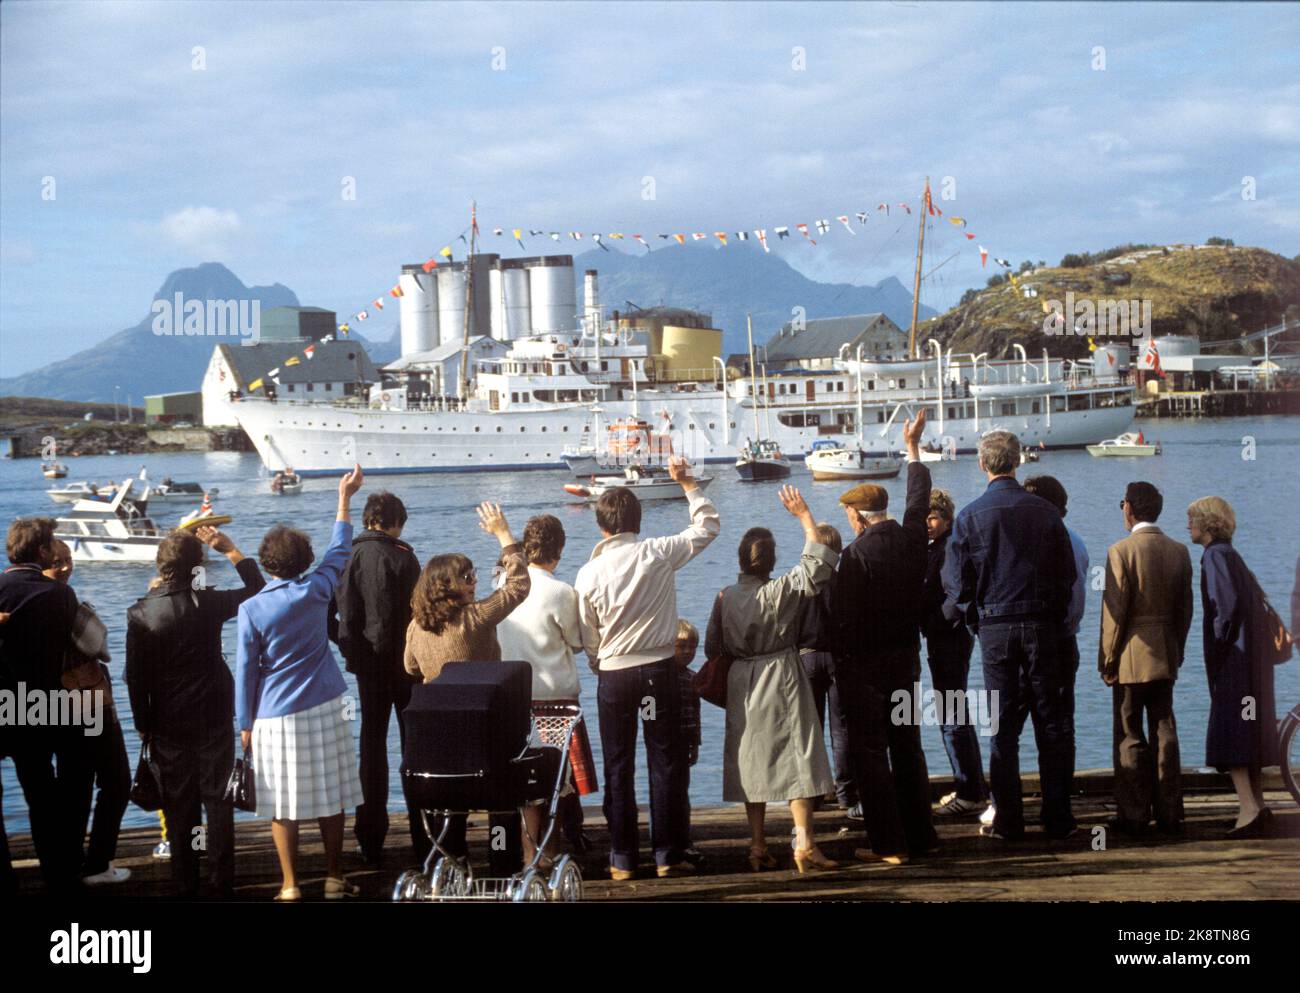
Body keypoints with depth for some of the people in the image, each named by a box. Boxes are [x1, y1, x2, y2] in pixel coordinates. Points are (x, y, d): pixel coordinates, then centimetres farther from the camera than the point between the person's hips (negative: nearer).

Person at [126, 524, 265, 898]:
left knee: (179, 805, 10)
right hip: (214, 719, 0)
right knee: (217, 800, 9)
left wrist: (143, 724, 5)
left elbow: (135, 677, -5)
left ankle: (185, 885, 15)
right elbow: (257, 589, 4)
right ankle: (222, 883, 11)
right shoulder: (207, 603, -12)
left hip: (168, 725, 0)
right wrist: (230, 549, 6)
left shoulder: (141, 613, -10)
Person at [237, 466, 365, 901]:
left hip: (276, 717, -2)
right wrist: (345, 496, 22)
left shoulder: (252, 609, -8)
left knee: (283, 804, 4)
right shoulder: (315, 591, -4)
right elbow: (339, 550, 13)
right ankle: (334, 878, 17)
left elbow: (246, 669, -4)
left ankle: (290, 886, 7)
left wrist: (245, 723, 5)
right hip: (324, 708, 2)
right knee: (330, 796, 10)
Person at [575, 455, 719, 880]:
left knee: (618, 767, 8)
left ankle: (622, 860, 10)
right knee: (667, 762, 7)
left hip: (613, 674, 1)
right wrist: (686, 482, 14)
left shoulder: (588, 574, -5)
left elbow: (588, 638, 4)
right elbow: (708, 526, 6)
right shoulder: (658, 553, -8)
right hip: (659, 669, 0)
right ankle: (669, 855, 8)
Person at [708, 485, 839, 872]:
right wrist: (805, 516, -13)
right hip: (783, 679, -4)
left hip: (743, 684, 4)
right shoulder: (782, 591, -13)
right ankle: (804, 844, -7)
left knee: (752, 761, 10)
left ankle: (758, 847, 12)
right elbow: (821, 562, -19)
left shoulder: (727, 596, -1)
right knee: (797, 757, -2)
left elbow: (712, 647, 6)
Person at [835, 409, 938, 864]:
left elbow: (841, 613, -18)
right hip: (906, 659, 7)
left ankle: (888, 844, 0)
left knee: (869, 752, 0)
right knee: (907, 746, 15)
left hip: (864, 664, -7)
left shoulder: (858, 553, -18)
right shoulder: (911, 538, 0)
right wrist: (912, 448, 31)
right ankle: (919, 835, 20)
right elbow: (919, 498, 19)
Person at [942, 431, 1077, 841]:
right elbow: (1067, 574, 4)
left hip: (995, 628, -1)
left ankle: (1008, 820, 7)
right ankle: (1057, 818, 8)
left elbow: (957, 584, -1)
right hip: (1043, 626, 1)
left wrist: (972, 618, 15)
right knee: (1051, 722, 6)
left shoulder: (970, 516, -4)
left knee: (1003, 726, 5)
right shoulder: (1045, 511, 0)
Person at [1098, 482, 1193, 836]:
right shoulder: (1179, 551, 5)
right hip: (1166, 656, 5)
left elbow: (1114, 611, -13)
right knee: (1165, 733, 10)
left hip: (1132, 657, -5)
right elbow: (1185, 608, 9)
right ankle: (1169, 815, 13)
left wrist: (1108, 659, -6)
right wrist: (1177, 650, 17)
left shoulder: (1121, 551, -12)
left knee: (1130, 736, 2)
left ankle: (1134, 816, 4)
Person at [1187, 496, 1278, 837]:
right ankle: (1259, 809, 15)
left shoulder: (1215, 556, -11)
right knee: (1247, 733, 13)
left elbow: (1227, 602, -22)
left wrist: (1219, 646, -15)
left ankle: (1249, 809, -16)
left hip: (1232, 656, -10)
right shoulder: (1232, 556, 17)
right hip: (1249, 653, 10)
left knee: (1227, 733, -10)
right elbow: (1255, 601, 20)